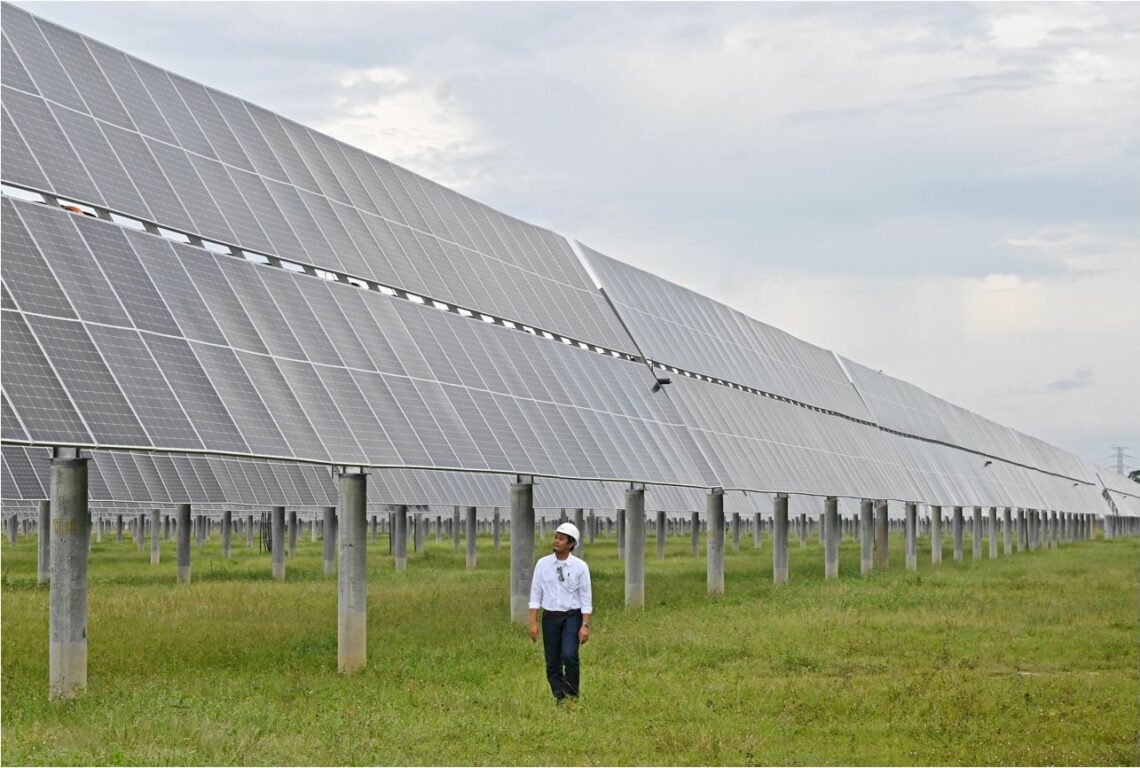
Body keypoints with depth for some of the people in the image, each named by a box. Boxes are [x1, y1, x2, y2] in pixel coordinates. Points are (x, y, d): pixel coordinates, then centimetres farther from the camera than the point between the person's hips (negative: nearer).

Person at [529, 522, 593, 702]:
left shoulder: (580, 566, -4)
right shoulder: (543, 564, 1)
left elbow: (586, 598, -3)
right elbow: (535, 594, 2)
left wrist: (585, 626, -10)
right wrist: (533, 623, -5)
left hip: (572, 617, -3)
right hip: (550, 617, 3)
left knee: (569, 655, -21)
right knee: (552, 663, 3)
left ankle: (573, 696, -5)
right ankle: (560, 700, 13)